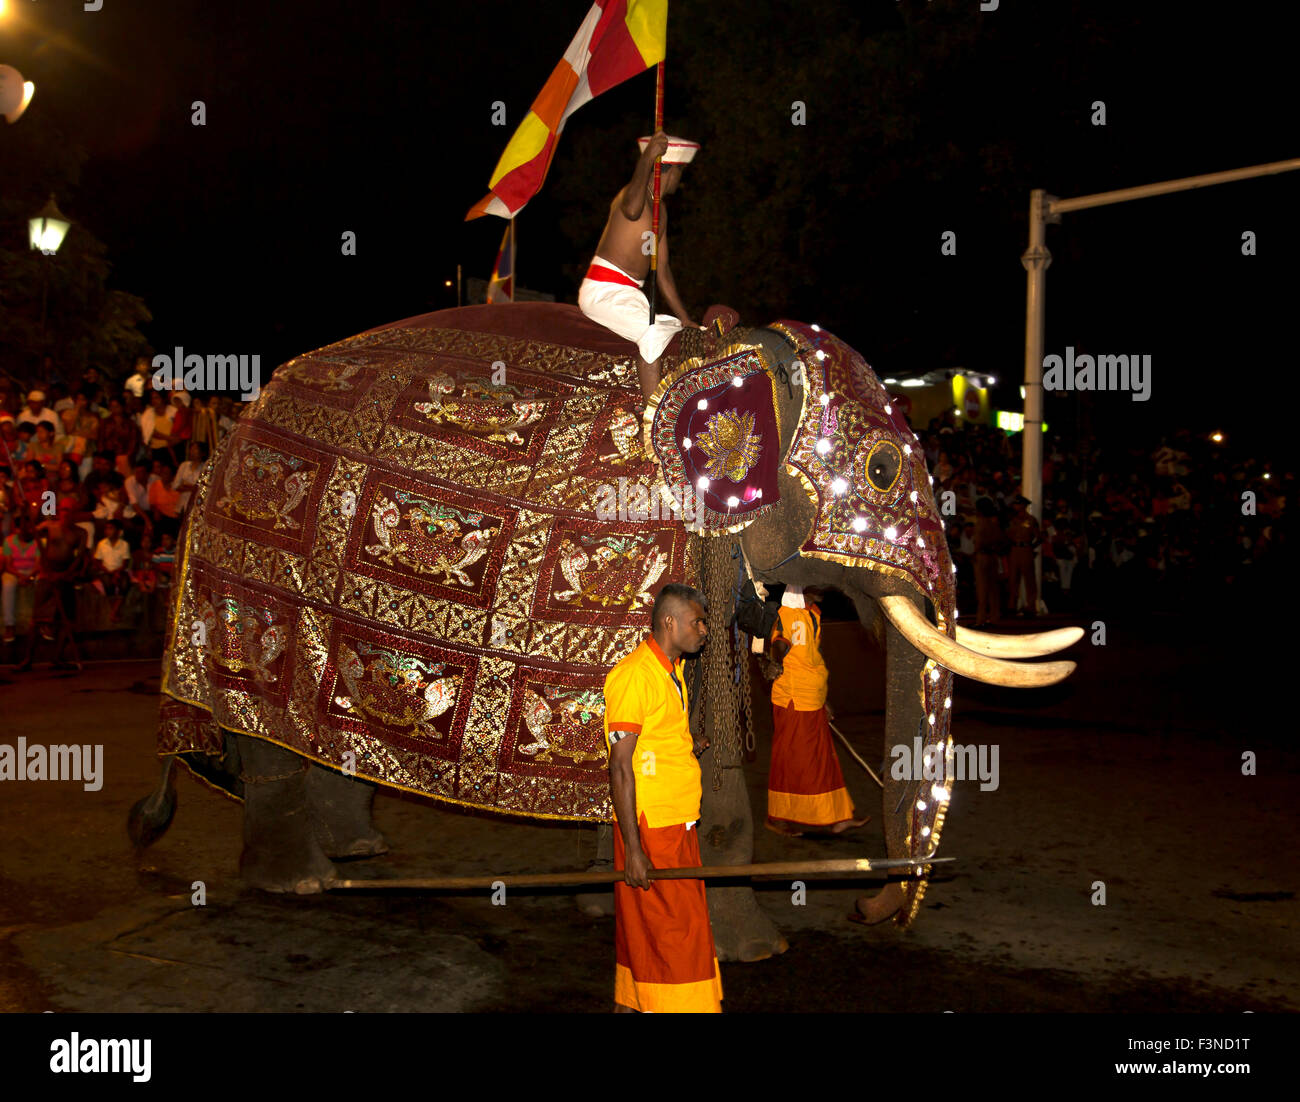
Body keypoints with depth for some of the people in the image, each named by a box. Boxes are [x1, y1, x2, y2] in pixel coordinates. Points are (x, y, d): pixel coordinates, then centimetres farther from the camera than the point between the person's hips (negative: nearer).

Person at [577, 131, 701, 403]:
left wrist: (686, 320, 15)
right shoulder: (634, 193, -11)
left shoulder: (660, 212, 17)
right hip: (602, 291, -10)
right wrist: (646, 160, -43)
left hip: (630, 295, 10)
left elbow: (662, 272, 19)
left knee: (678, 330, 12)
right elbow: (631, 210, -41)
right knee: (652, 333, -30)